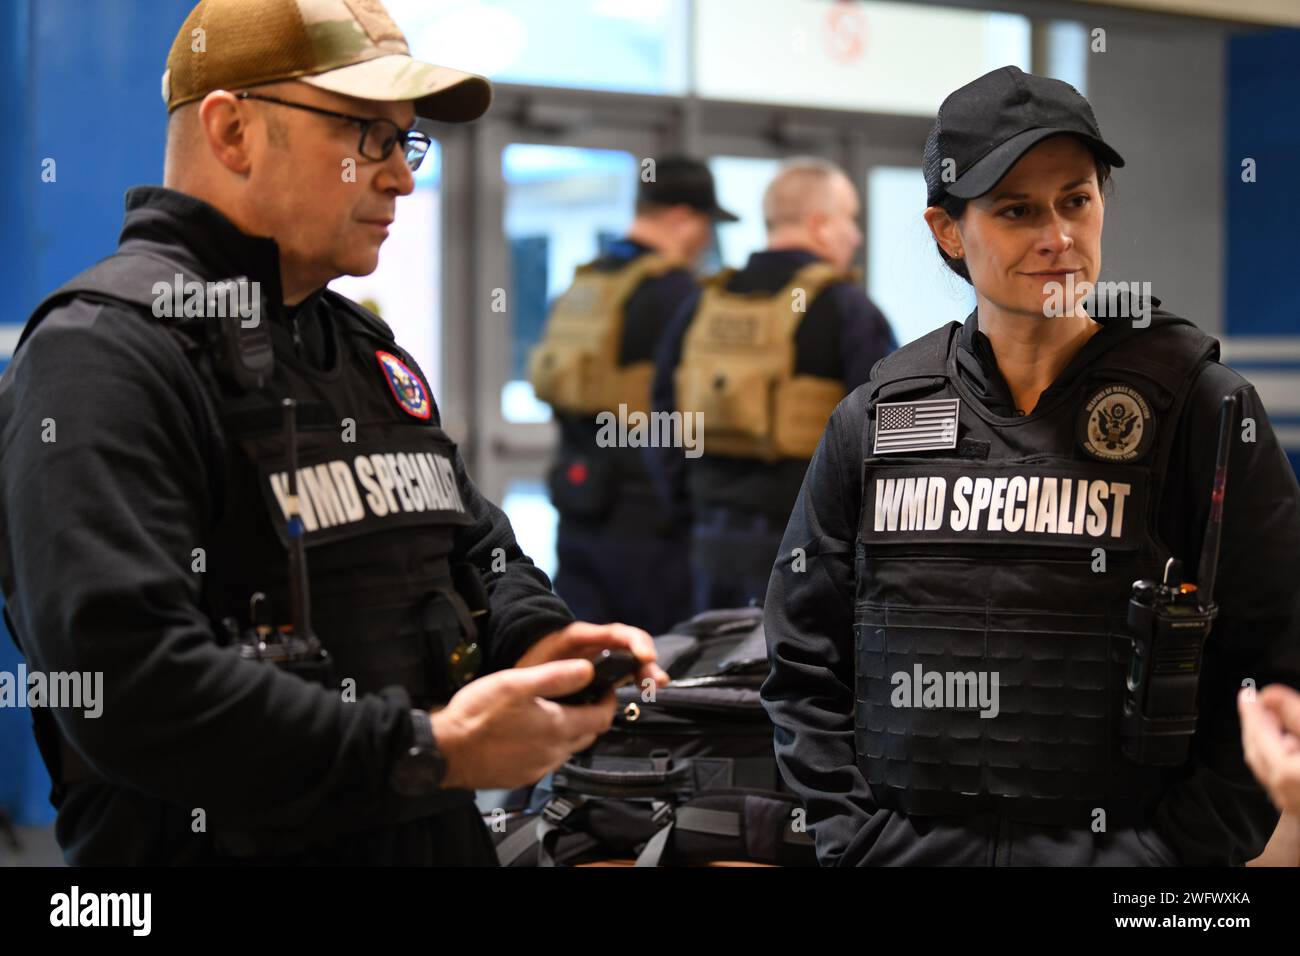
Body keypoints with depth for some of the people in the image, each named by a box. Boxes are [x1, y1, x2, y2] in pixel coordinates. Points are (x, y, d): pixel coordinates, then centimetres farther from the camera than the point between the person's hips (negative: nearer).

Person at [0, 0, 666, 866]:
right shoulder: (104, 349, -16)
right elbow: (125, 681, -27)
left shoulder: (366, 348, 14)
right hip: (219, 844, -8)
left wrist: (535, 639, -2)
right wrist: (428, 753, -26)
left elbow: (481, 550, 22)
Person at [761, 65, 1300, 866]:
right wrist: (858, 839, -3)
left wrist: (1169, 853, -14)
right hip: (909, 845, 2)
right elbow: (802, 666, 7)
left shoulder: (1202, 408, -4)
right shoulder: (876, 421, 4)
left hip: (1118, 850, -2)